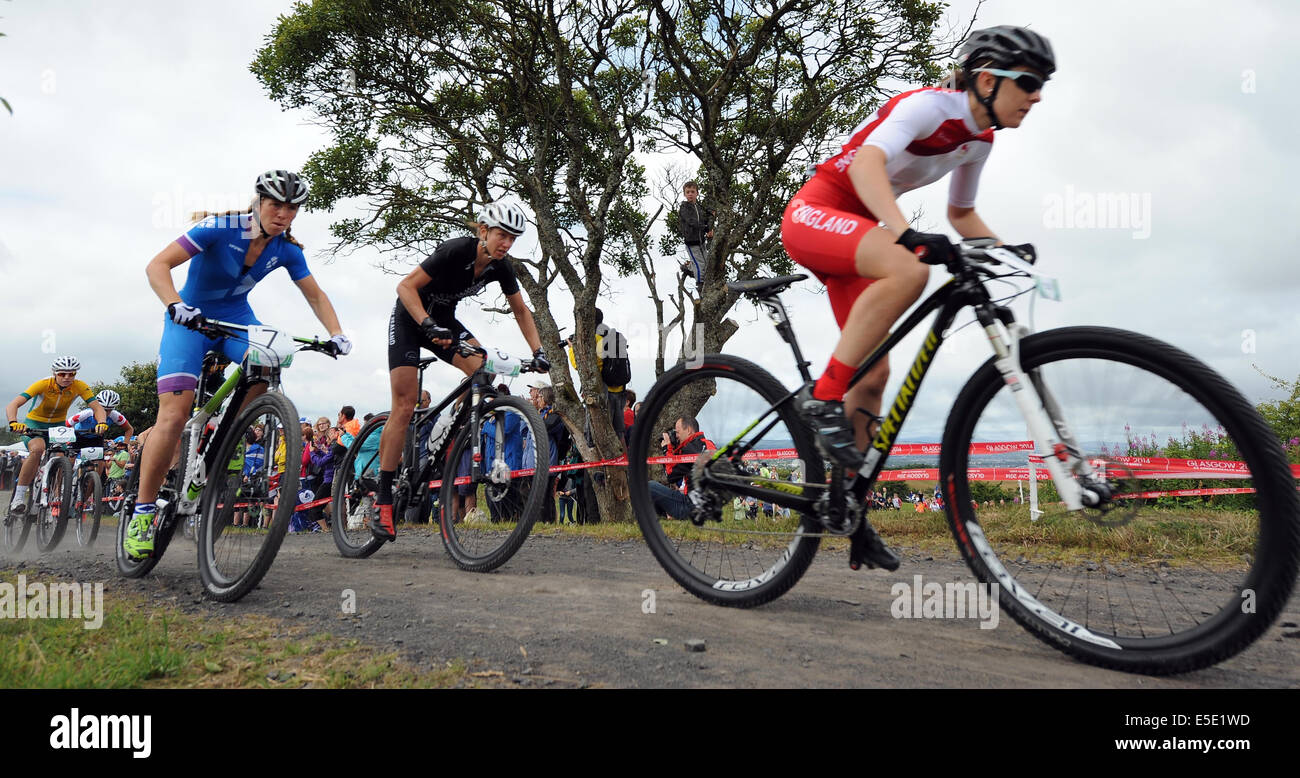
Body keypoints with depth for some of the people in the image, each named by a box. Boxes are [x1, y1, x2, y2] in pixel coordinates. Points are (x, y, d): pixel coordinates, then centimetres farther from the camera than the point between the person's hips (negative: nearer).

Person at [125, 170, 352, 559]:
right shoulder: (220, 227, -23)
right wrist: (176, 305, -45)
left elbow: (315, 295, 0)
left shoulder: (286, 249, -8)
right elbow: (157, 266, -27)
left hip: (236, 316, 4)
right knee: (174, 416, -16)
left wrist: (336, 333, -16)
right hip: (191, 318, -4)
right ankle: (142, 512, -2)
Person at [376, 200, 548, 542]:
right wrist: (429, 326, -42)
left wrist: (538, 351, -8)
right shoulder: (456, 250, -28)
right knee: (404, 407, -12)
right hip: (409, 319, -6)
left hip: (444, 320, 6)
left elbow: (521, 311, 2)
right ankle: (383, 499, -5)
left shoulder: (500, 267, -10)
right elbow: (406, 286, -29)